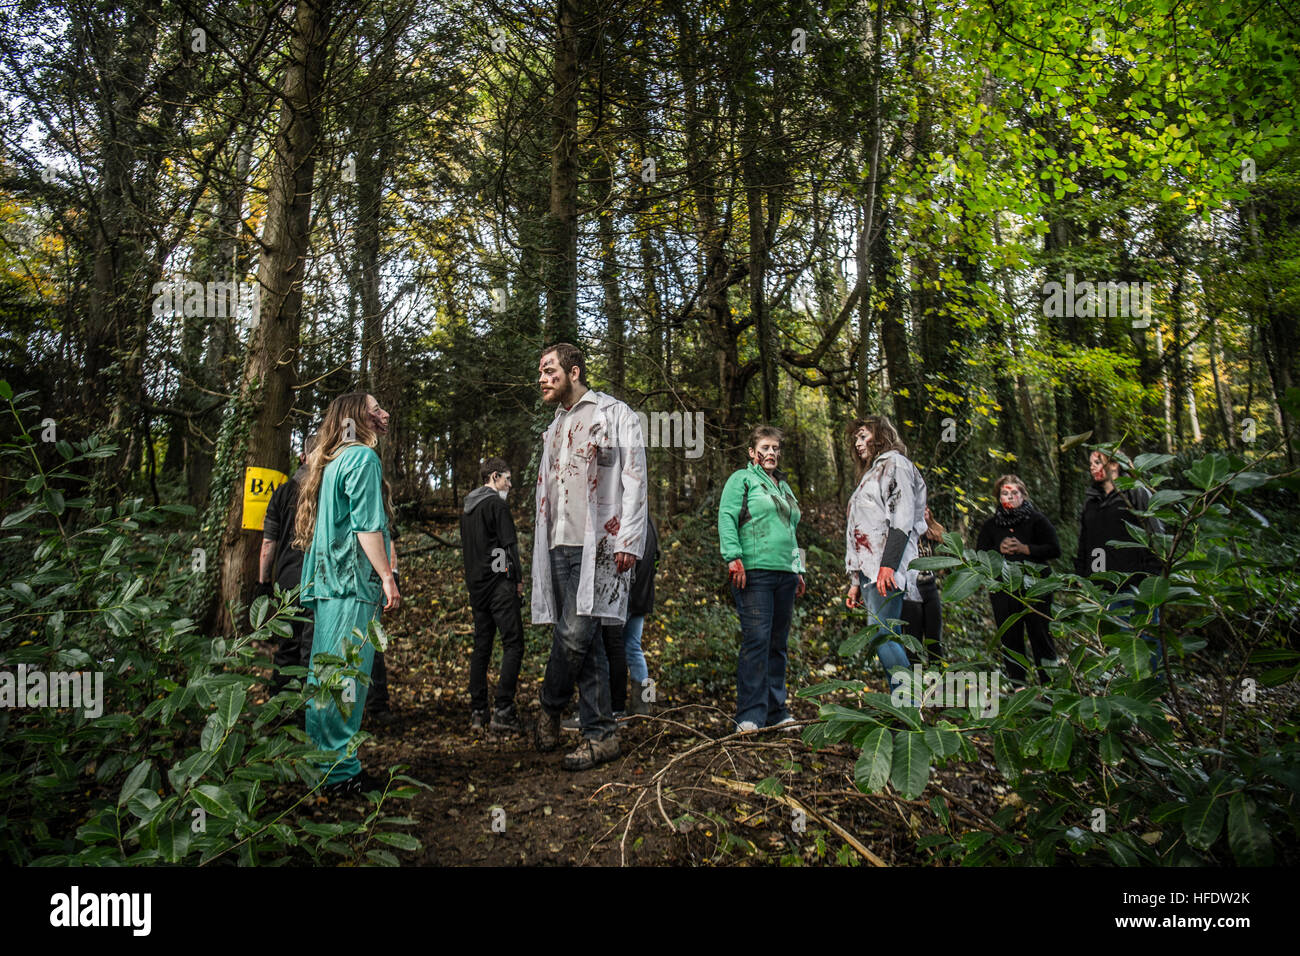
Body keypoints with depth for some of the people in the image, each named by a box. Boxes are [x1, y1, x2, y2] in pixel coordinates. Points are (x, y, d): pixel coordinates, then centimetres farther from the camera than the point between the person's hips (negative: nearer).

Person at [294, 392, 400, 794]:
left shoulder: (331, 462, 22)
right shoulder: (362, 457, -6)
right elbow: (367, 525, -14)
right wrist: (387, 576, -14)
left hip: (328, 583, 10)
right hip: (353, 582, -10)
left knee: (325, 674, 13)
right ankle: (339, 770, -3)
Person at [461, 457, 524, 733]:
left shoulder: (467, 508, 19)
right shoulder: (496, 504, -8)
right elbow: (510, 544, -11)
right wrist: (519, 579, -4)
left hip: (476, 586, 9)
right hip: (499, 583, -9)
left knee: (481, 647, 10)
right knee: (513, 644, -7)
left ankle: (477, 712, 10)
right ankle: (503, 711, -12)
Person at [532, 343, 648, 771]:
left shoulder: (614, 414, 3)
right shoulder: (555, 427, 25)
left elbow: (634, 479, -5)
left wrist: (628, 540, -15)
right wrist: (541, 547, 14)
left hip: (598, 544, -6)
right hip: (561, 545, 7)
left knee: (575, 635, -14)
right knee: (584, 640, 6)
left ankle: (551, 709, 7)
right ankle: (600, 733, 14)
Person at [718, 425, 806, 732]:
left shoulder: (784, 487, 25)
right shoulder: (742, 479, 4)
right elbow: (726, 517, -8)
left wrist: (798, 570, 24)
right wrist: (733, 558, -19)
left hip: (785, 574, 7)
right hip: (754, 572, -7)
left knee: (778, 644, 9)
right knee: (756, 640, -12)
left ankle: (776, 712, 16)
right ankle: (750, 717, -8)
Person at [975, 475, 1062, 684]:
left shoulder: (1036, 519, 6)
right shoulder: (990, 525, 13)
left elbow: (1054, 550, -2)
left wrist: (1024, 549, -14)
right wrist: (999, 550, -10)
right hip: (1003, 590, 3)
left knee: (1041, 636, -2)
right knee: (1010, 640, 4)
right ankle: (1017, 688, 11)